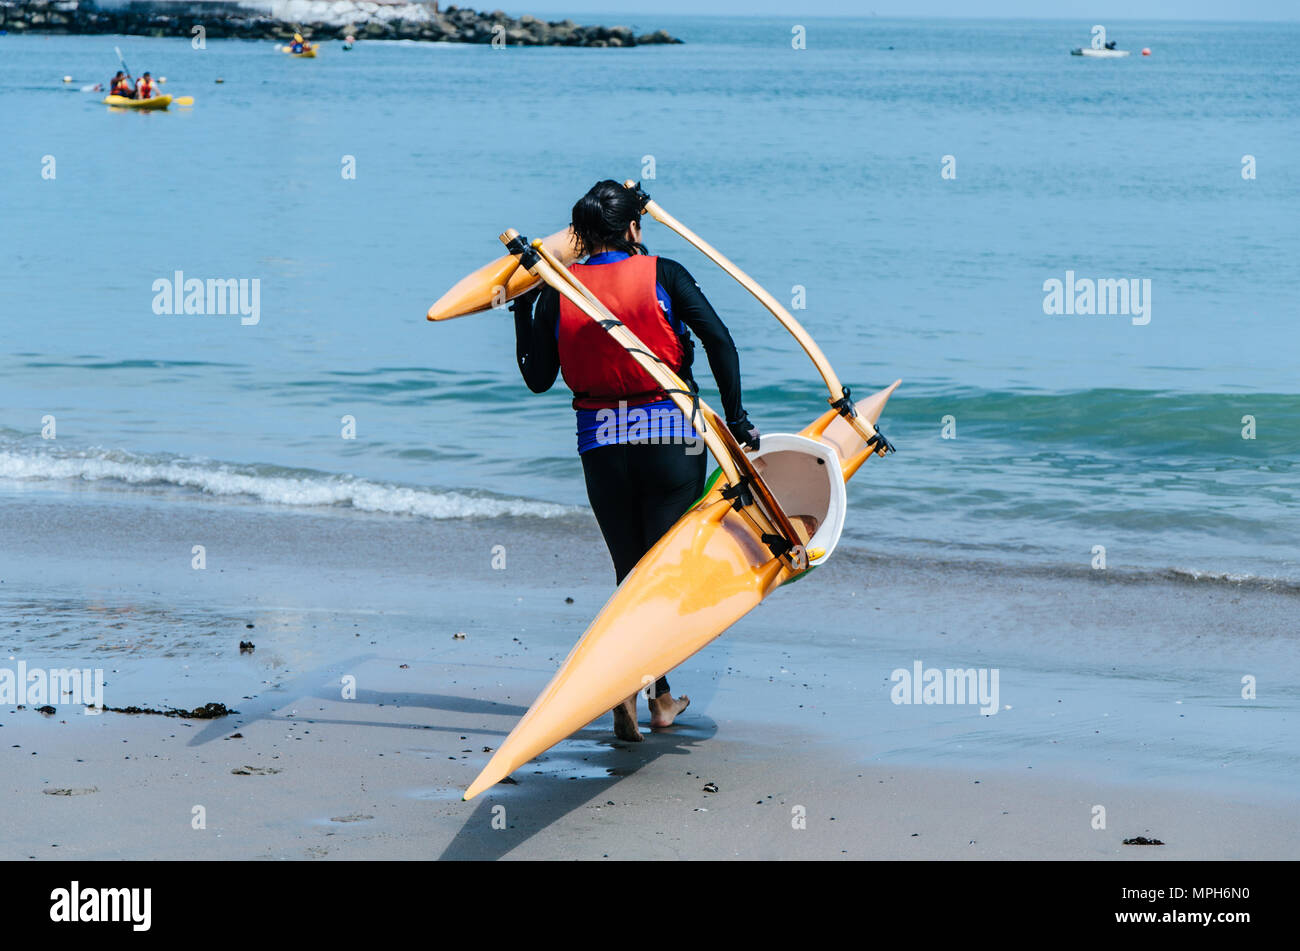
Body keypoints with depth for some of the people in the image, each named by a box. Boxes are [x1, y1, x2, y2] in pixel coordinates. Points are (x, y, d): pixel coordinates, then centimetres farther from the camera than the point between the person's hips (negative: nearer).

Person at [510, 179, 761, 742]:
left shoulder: (556, 292, 1)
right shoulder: (663, 276, -4)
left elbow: (538, 378, 7)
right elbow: (718, 340, -14)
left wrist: (523, 309, 20)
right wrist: (736, 419, -9)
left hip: (601, 445, 2)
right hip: (671, 438, -2)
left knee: (628, 569, 13)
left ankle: (627, 689, -1)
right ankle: (656, 695, 1)